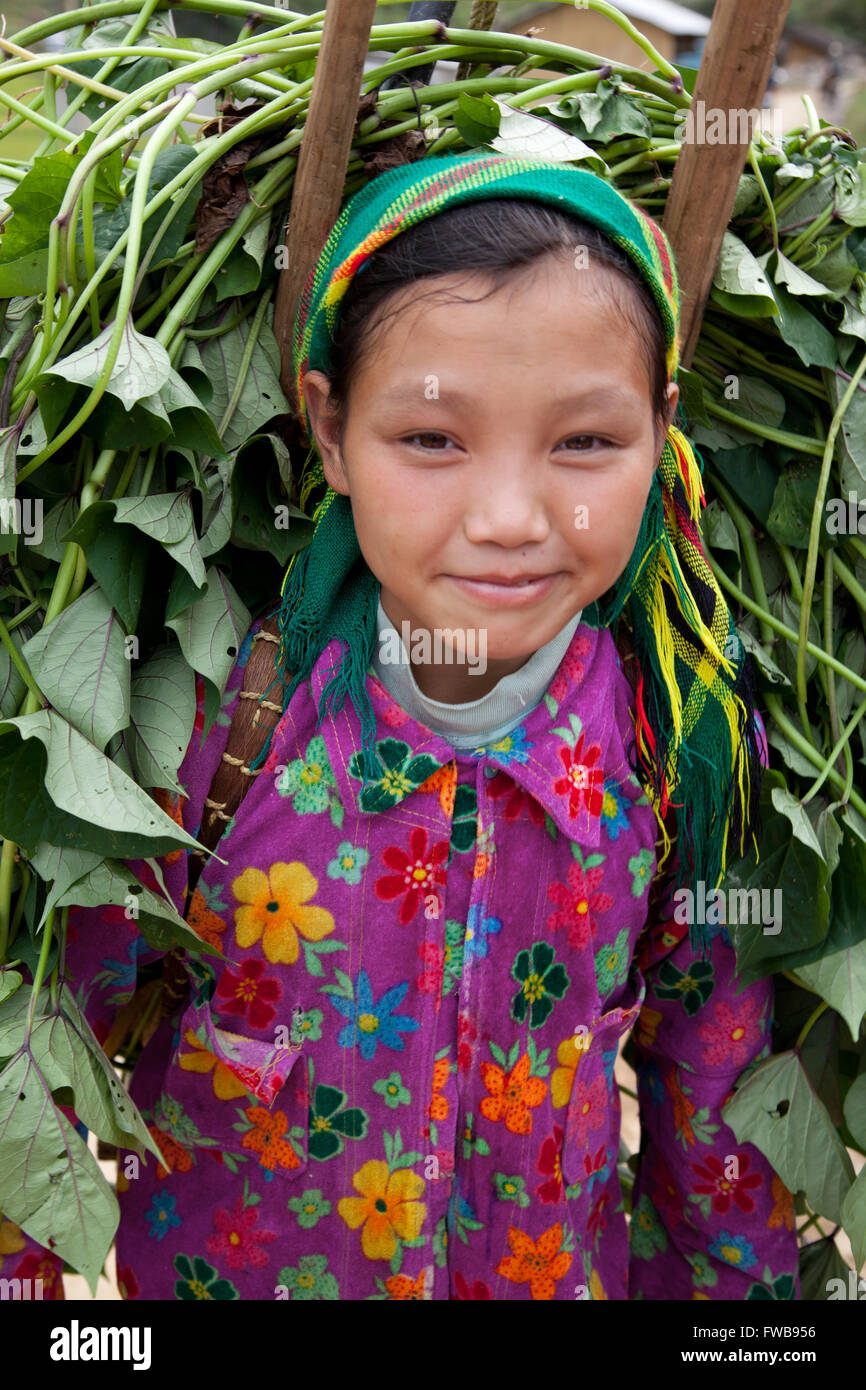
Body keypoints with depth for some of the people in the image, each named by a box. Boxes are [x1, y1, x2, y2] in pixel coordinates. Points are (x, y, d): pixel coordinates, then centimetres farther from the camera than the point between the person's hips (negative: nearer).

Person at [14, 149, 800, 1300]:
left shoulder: (678, 733, -19)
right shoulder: (208, 707, -26)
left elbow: (713, 1081, -3)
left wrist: (727, 1274, 6)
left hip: (559, 1269, 1)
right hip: (219, 1265, 0)